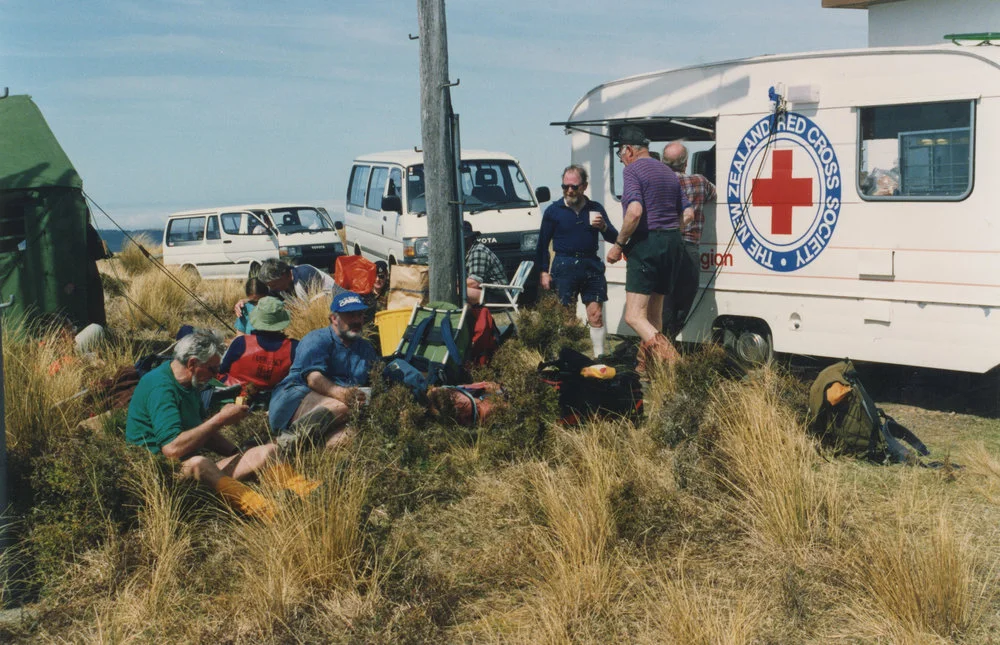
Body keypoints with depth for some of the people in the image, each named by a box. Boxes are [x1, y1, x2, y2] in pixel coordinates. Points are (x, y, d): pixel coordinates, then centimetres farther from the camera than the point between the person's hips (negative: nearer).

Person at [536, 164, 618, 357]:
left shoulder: (595, 209, 13)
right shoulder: (553, 210, 6)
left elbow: (614, 238, 10)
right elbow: (543, 243, 7)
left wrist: (604, 227, -12)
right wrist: (544, 271, -1)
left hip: (591, 265, 2)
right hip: (564, 266, -2)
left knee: (596, 315, -1)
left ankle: (600, 356, 5)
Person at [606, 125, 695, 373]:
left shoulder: (632, 170, -7)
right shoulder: (667, 172, 19)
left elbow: (635, 211, -22)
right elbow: (688, 213, 18)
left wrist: (619, 244, -12)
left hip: (646, 244, -9)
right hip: (673, 244, 9)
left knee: (634, 316, -11)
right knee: (654, 313, 17)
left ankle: (672, 363, -27)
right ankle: (645, 367, 24)